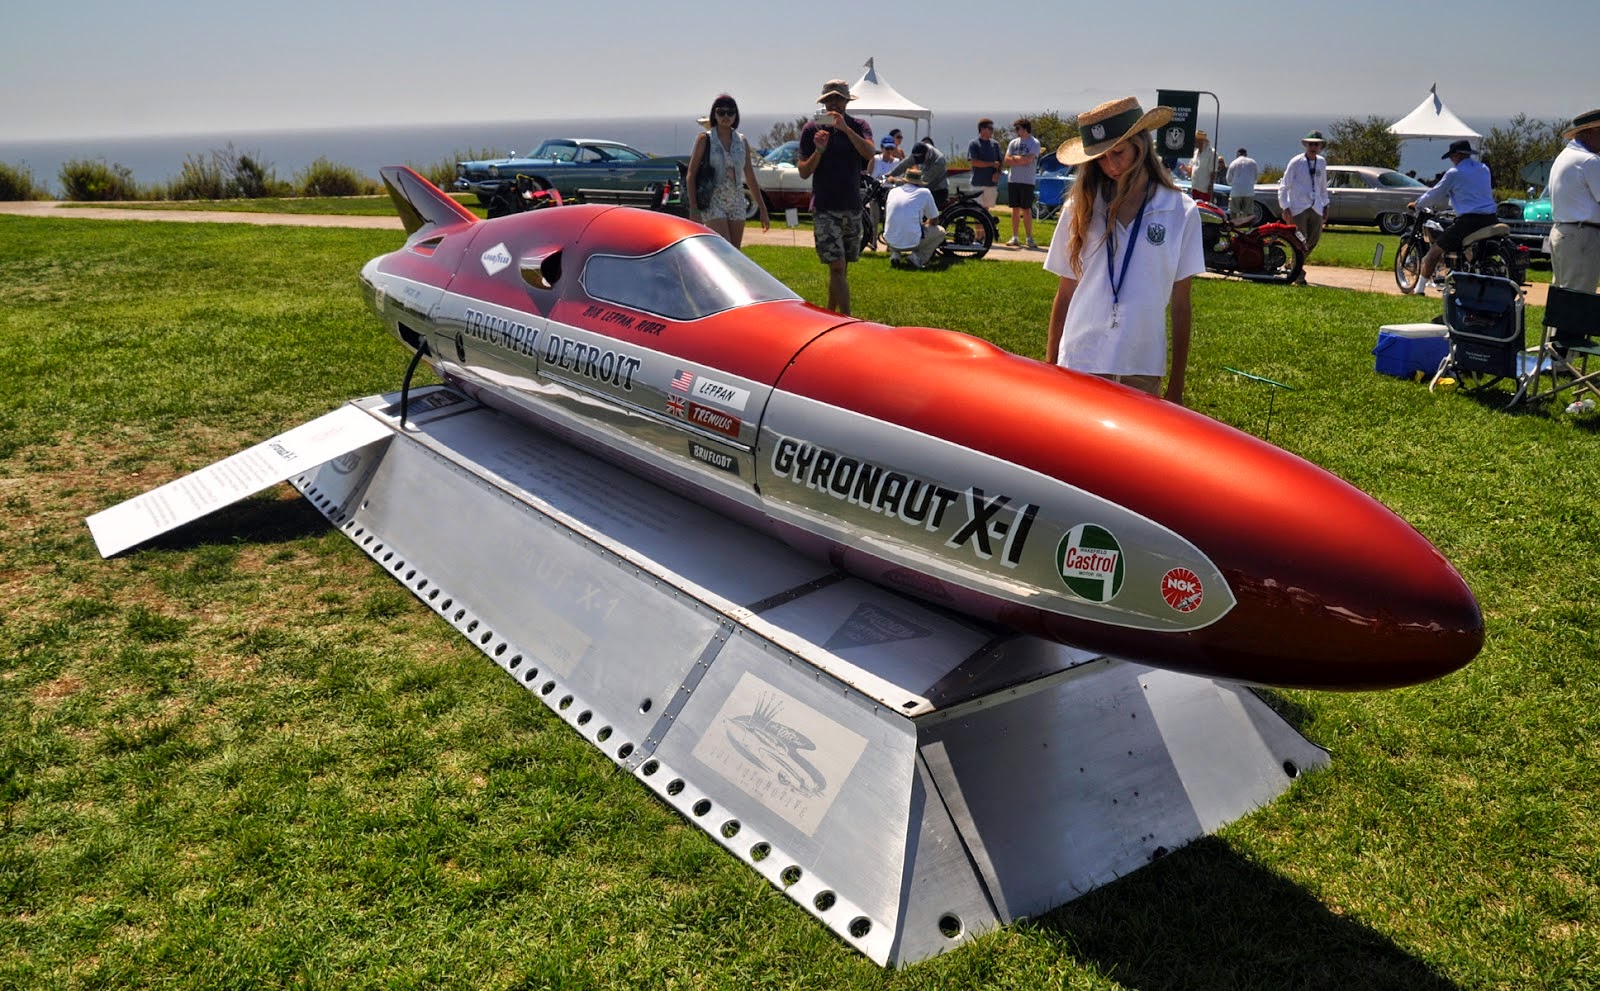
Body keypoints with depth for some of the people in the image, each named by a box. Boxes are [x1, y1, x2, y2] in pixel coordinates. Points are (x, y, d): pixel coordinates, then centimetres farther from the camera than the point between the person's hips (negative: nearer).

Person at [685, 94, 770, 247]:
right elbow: (691, 174, -4)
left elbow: (750, 178, 14)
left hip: (736, 202, 5)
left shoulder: (741, 141, 10)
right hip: (713, 202, -5)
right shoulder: (705, 139, -2)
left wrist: (762, 209, 13)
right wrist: (693, 209, -13)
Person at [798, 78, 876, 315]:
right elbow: (804, 172, 0)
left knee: (842, 268, 10)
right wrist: (819, 150, -17)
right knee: (837, 267, -13)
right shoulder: (811, 129, 2)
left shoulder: (858, 126, 6)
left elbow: (869, 153, -15)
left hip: (852, 207, 3)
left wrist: (845, 128, -24)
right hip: (824, 209, -3)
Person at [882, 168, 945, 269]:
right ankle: (918, 258, 2)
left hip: (891, 242, 4)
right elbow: (934, 221, 9)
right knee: (940, 232, 20)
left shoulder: (893, 191, 11)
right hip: (913, 243, -4)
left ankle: (894, 254, 12)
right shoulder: (924, 192, 1)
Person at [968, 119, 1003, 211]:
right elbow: (975, 162, -13)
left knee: (986, 208, 9)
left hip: (992, 182, 4)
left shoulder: (995, 144, 11)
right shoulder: (974, 144, -3)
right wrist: (992, 164, -10)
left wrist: (997, 173, -9)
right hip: (978, 183, -4)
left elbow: (999, 162, 12)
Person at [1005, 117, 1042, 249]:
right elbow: (1007, 161, 4)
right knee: (1015, 209, 6)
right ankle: (1014, 237, 10)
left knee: (1026, 210, -4)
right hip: (1012, 180, 4)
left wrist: (1015, 157, -4)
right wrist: (1022, 160, -8)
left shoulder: (1034, 143, -3)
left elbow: (1029, 159, -16)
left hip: (1027, 181, -4)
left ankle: (1029, 238, 0)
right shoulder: (1013, 142, 12)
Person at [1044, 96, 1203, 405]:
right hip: (1079, 364, 0)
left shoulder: (1180, 212, 2)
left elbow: (1180, 305, 5)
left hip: (1142, 369, 0)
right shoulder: (1080, 208, 4)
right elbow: (1065, 294, 9)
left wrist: (1176, 390, 6)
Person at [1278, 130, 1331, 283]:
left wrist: (1325, 206, 17)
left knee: (1313, 240, 8)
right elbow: (1284, 186, -5)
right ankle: (1298, 275, 4)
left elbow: (1323, 187, 22)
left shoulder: (1321, 163, 10)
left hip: (1316, 208, 5)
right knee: (1300, 242, -7)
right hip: (1298, 209, -5)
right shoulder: (1296, 162, -6)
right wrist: (1285, 208, -12)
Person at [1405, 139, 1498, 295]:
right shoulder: (1484, 169, 17)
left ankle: (1419, 289, 4)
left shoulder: (1454, 173, -3)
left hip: (1468, 220, -7)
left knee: (1435, 250, 3)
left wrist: (1416, 204, 23)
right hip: (1490, 219, 7)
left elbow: (1435, 194, 4)